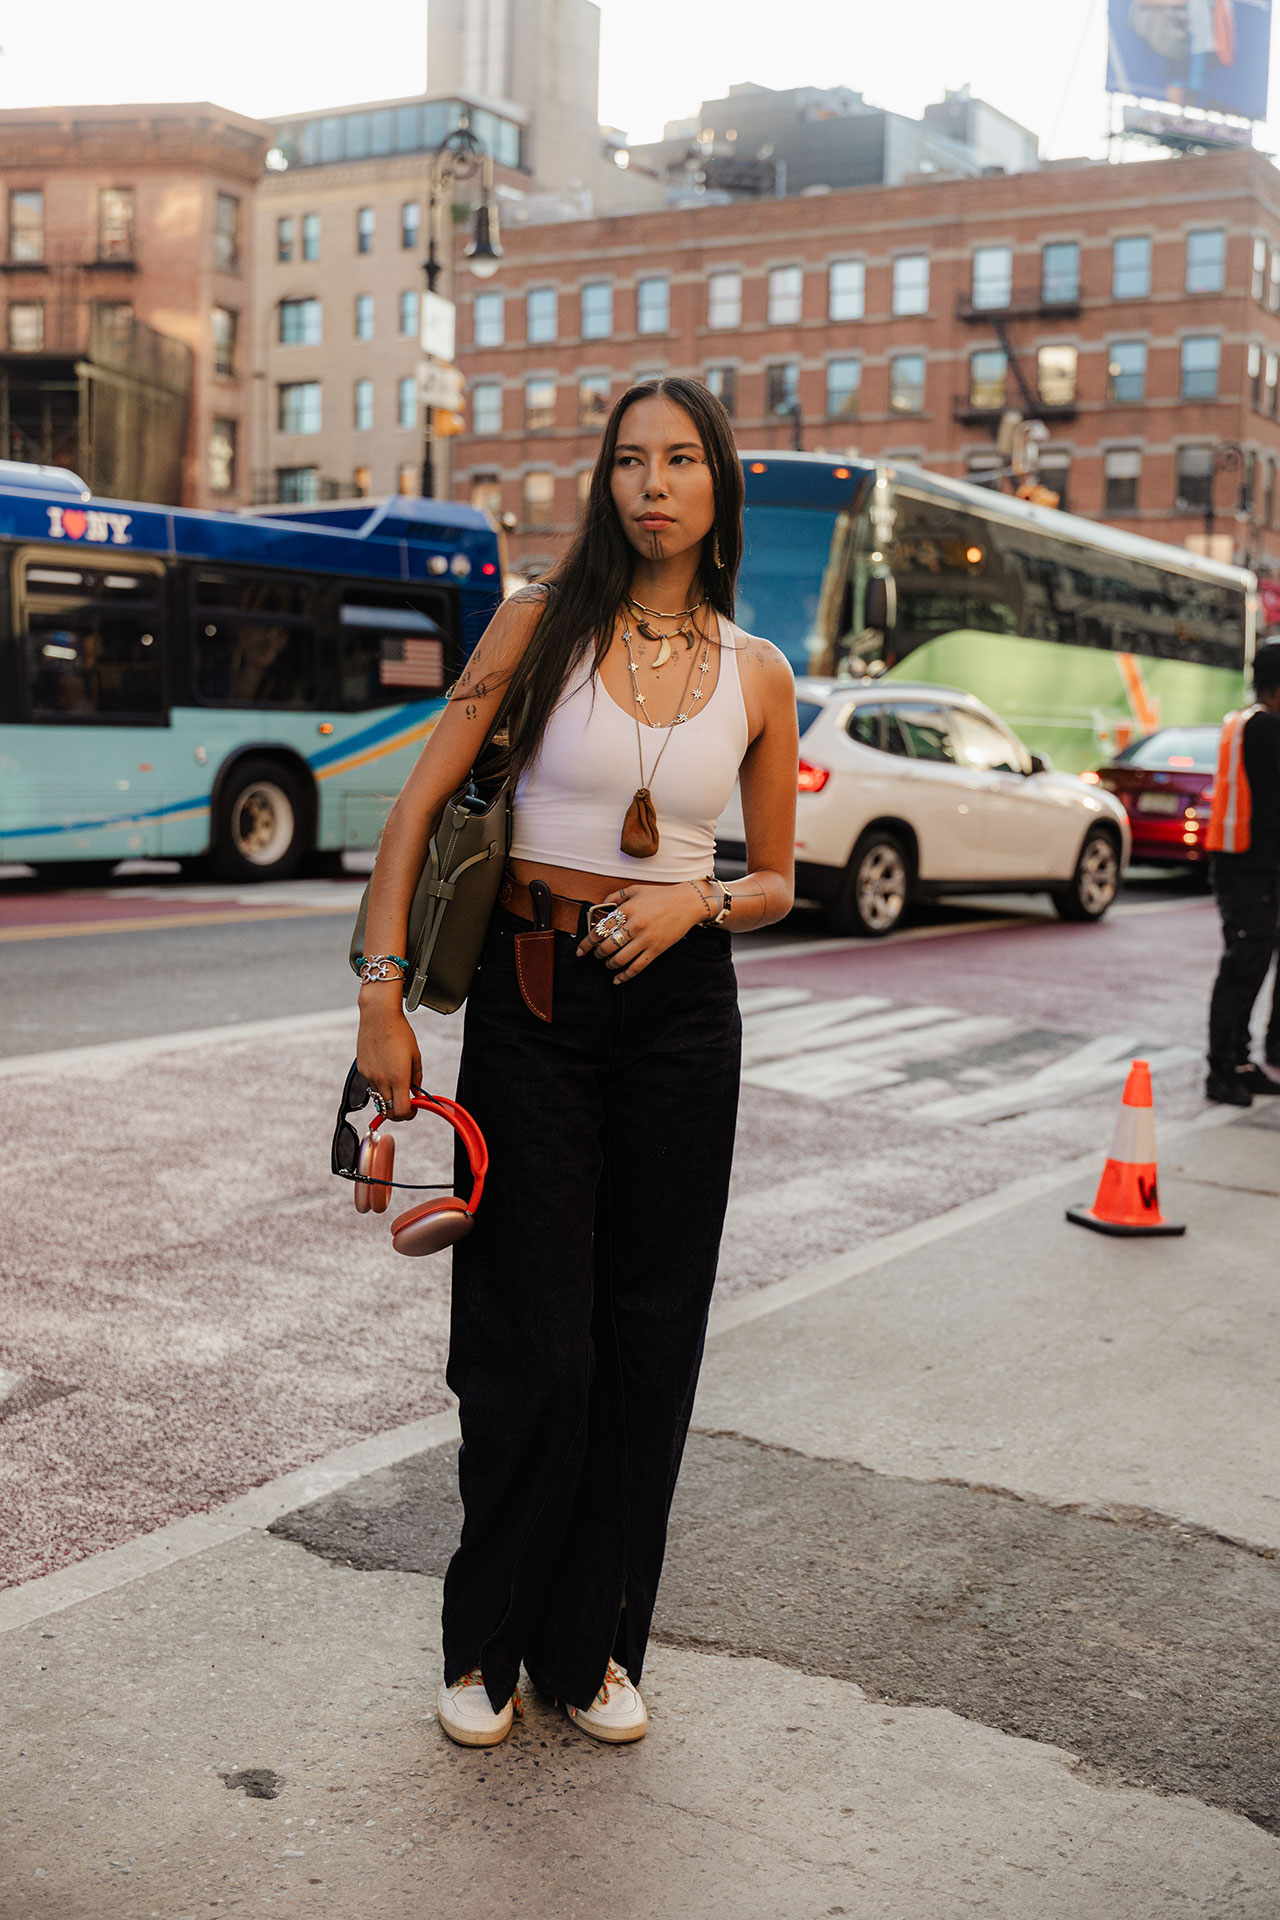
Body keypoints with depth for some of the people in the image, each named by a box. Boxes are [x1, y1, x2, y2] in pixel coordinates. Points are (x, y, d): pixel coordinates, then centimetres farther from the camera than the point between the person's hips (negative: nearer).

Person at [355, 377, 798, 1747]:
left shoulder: (756, 675, 6)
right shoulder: (541, 627, 0)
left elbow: (776, 883, 12)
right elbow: (417, 808, -3)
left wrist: (696, 900, -10)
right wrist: (383, 995, -12)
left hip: (679, 1005, 2)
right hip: (531, 999, -2)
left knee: (646, 1336, 8)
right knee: (531, 1337, 2)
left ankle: (594, 1644, 26)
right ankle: (485, 1644, 23)